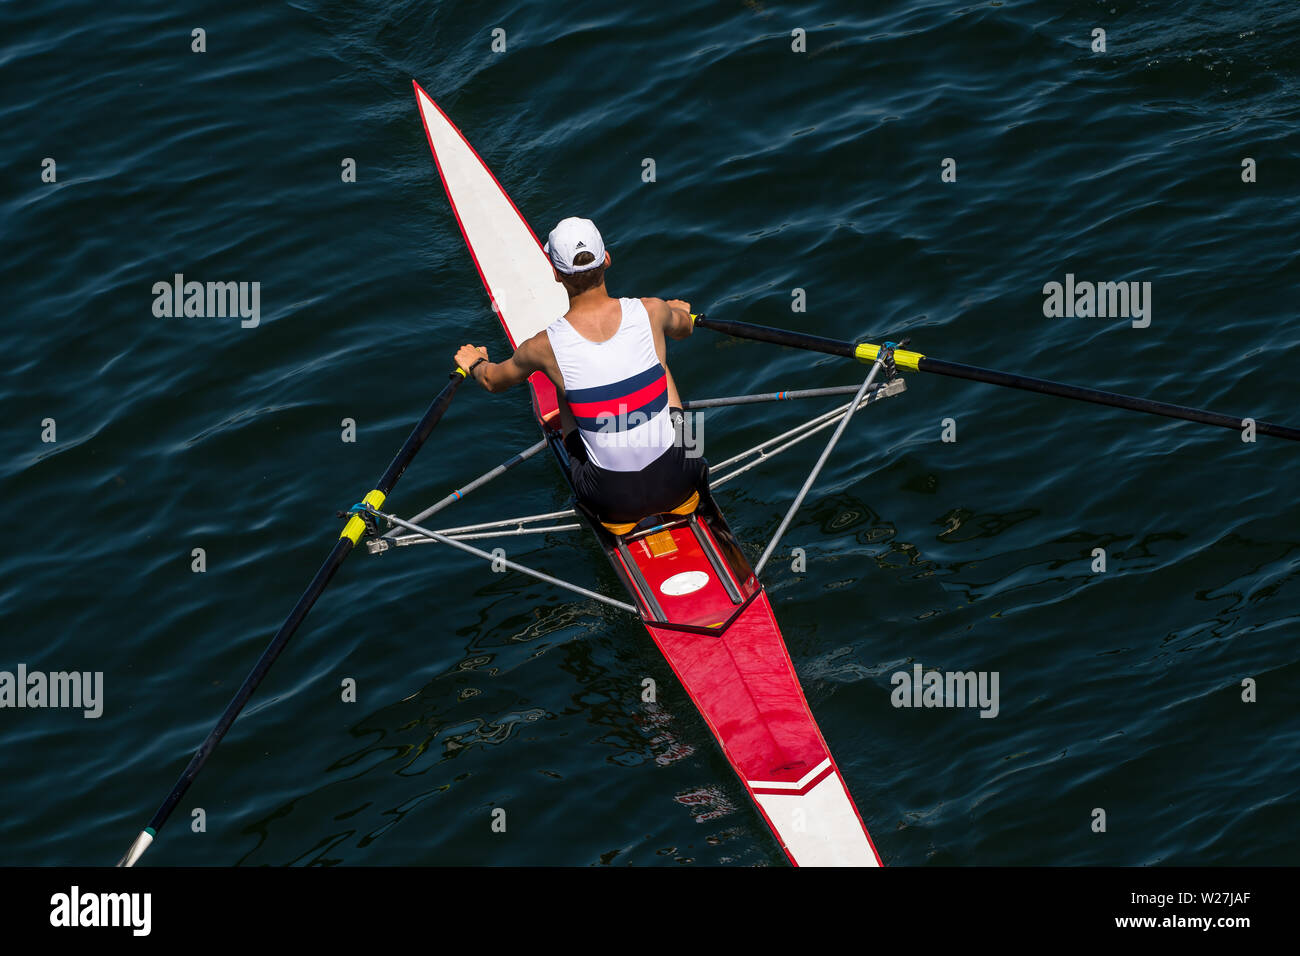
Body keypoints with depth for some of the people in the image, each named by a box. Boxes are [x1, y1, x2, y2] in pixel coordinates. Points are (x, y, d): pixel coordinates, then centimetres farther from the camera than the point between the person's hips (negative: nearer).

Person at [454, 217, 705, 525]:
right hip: (679, 484, 1)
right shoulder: (652, 312, -12)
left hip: (614, 502, -1)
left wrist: (474, 364, 34)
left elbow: (493, 380, 9)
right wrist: (678, 312, 42)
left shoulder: (546, 346, -15)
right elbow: (684, 327, 17)